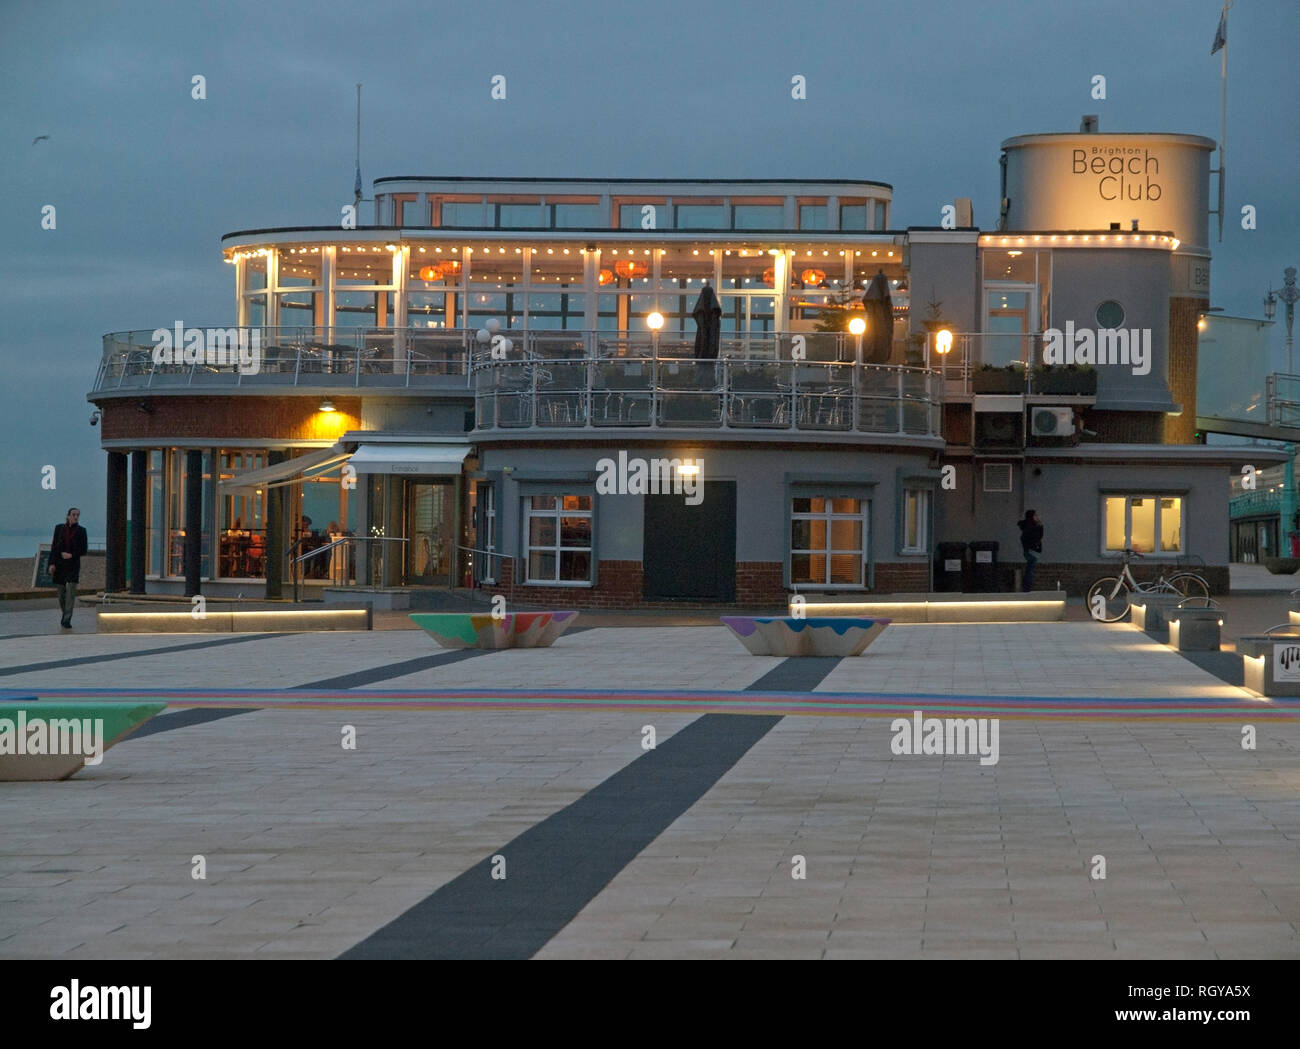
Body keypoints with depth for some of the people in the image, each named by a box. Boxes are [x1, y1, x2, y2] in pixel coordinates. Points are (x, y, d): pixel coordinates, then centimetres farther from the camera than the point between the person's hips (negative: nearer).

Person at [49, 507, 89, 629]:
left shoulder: (81, 531, 1)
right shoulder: (59, 528, 4)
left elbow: (84, 550, 3)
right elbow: (54, 546, 3)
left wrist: (71, 555, -10)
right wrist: (52, 563, -4)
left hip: (73, 565, -2)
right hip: (59, 564, 2)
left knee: (71, 592, -13)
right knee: (61, 592, 8)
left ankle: (67, 620, -14)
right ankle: (65, 614, 29)